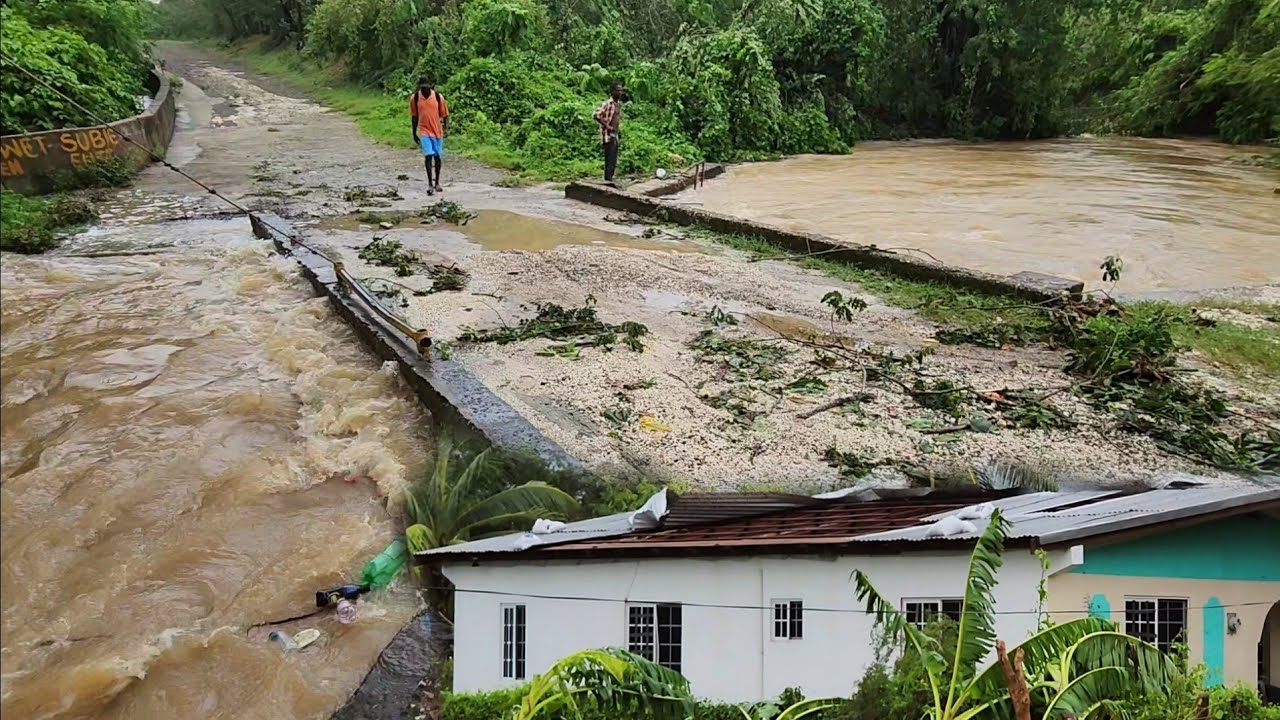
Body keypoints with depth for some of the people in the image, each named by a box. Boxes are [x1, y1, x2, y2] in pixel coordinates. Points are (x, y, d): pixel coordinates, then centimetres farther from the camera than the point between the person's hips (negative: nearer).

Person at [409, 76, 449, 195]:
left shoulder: (438, 97, -7)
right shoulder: (414, 98, -5)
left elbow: (444, 114, 0)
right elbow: (414, 116, 5)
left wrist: (446, 127, -15)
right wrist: (414, 133, 9)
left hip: (437, 131, 1)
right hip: (424, 131, -1)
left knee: (437, 157, 10)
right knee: (428, 156, -14)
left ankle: (437, 183, 25)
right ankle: (430, 185, -14)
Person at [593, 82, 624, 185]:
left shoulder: (619, 104, 15)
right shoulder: (607, 104, -13)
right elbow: (597, 115, -22)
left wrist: (618, 130, 15)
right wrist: (607, 127, -20)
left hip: (615, 135, 9)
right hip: (608, 135, -9)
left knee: (614, 161, 10)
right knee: (610, 159, -14)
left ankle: (610, 180, 16)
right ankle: (608, 180, -15)